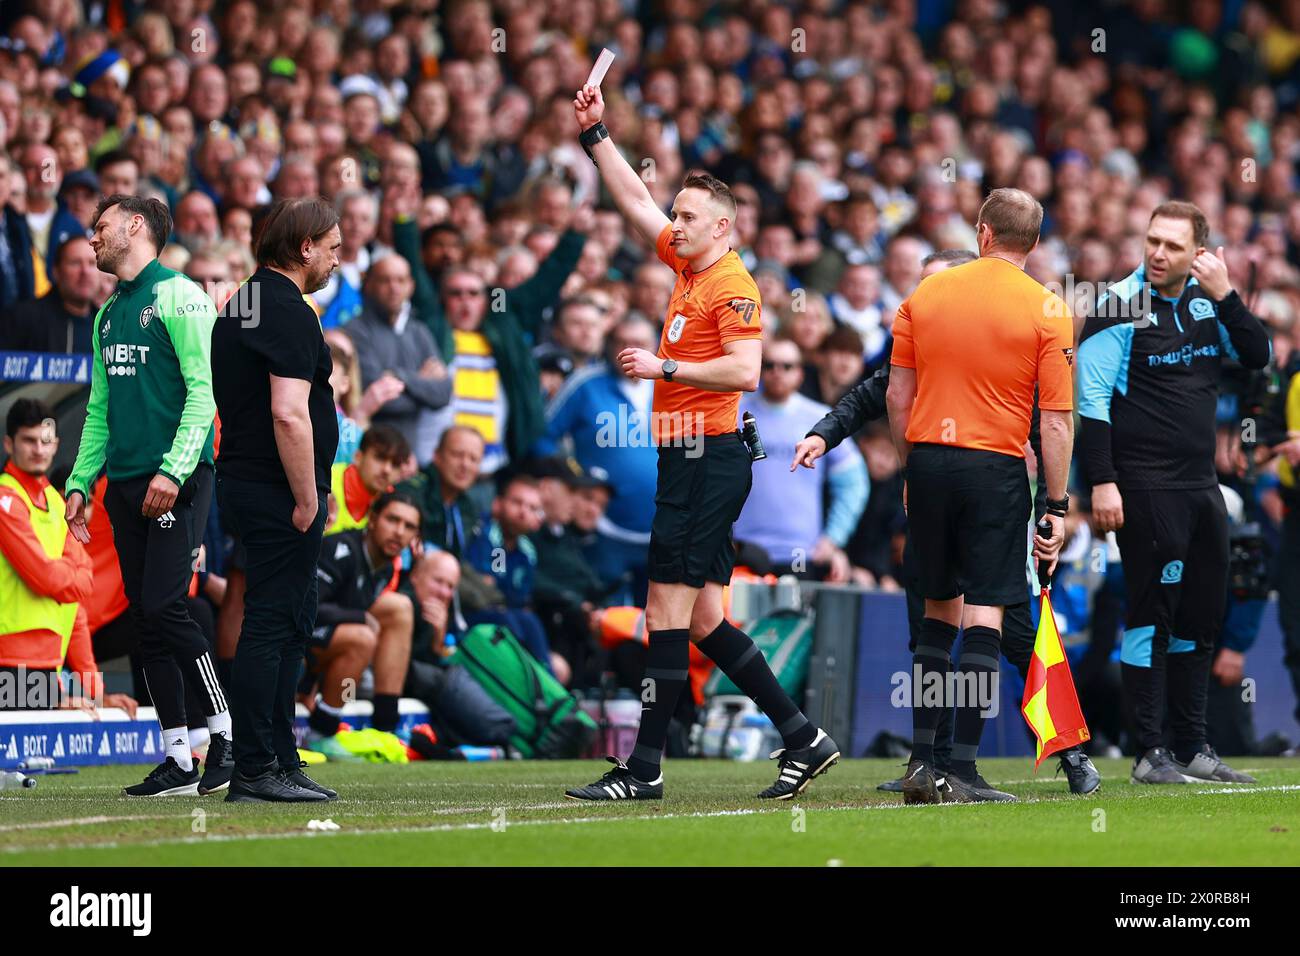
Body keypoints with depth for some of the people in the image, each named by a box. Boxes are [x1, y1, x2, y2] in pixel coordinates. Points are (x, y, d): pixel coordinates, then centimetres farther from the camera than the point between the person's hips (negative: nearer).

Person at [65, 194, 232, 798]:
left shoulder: (179, 296, -5)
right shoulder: (108, 315, 19)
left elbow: (203, 391, -13)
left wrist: (173, 471, -20)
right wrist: (80, 482, 13)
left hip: (176, 481, -8)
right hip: (125, 483, 8)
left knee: (164, 607, -15)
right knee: (147, 619, 3)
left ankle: (229, 737, -4)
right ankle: (177, 762, 6)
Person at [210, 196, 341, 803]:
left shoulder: (238, 307, 16)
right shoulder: (289, 313, -15)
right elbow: (289, 415, -24)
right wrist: (307, 499, -17)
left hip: (240, 481, 10)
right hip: (278, 495, -10)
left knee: (288, 627, 14)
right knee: (272, 625, -7)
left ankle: (280, 763, 18)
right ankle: (255, 770, -6)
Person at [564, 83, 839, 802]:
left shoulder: (731, 285, -11)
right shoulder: (687, 267, 14)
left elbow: (744, 370, -21)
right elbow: (635, 200, 24)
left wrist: (663, 368, -16)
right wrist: (595, 134, 21)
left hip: (706, 459, -9)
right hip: (688, 455, 9)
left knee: (668, 611, -8)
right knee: (702, 618, 9)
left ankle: (643, 769, -7)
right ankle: (802, 738, 13)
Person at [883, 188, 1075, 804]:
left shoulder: (925, 293, 5)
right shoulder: (1048, 311, -4)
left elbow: (897, 396, 6)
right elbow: (1056, 421, -6)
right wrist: (1057, 508, -2)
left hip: (927, 459, 3)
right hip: (995, 469, -3)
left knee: (939, 610, 15)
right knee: (983, 616, -2)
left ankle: (921, 759, 12)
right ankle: (962, 770, -7)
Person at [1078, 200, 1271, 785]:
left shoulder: (1208, 301, 10)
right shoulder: (1119, 306, -8)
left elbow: (1258, 357, 5)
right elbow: (1091, 400, -10)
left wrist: (1226, 296, -8)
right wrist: (1101, 482, -16)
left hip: (1202, 486, 7)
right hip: (1145, 488, -6)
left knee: (1202, 616, 10)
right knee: (1152, 615, -6)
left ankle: (1193, 748, 18)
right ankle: (1149, 753, -3)